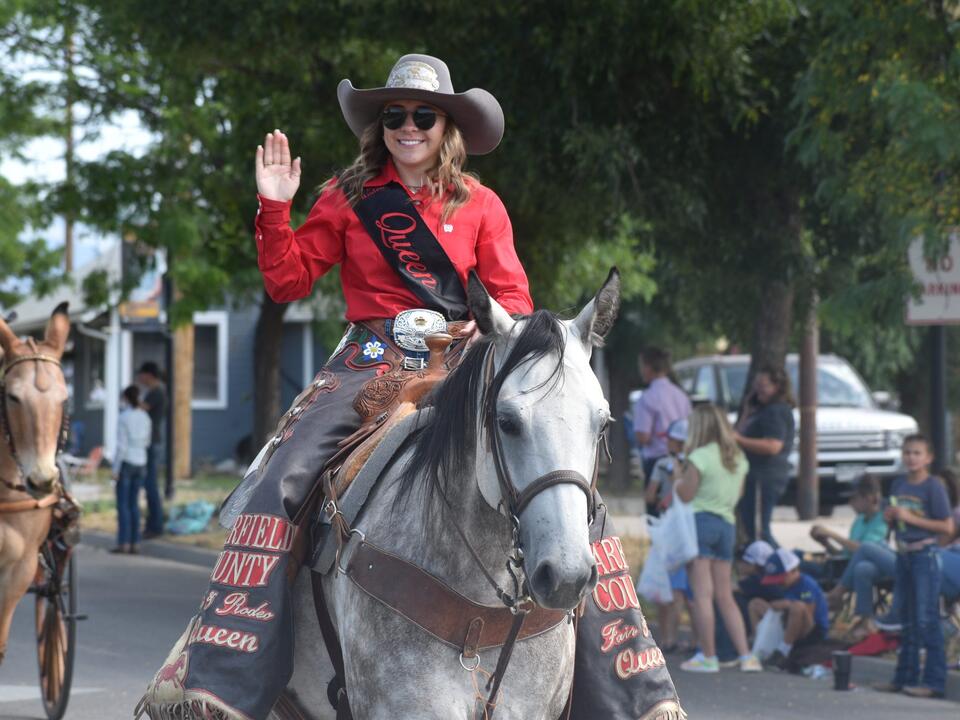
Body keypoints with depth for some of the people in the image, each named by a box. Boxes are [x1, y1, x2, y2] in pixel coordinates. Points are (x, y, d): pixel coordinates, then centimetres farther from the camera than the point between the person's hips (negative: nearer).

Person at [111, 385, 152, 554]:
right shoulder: (144, 417, 5)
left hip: (126, 463, -6)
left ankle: (124, 543, -5)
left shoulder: (123, 418, -13)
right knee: (134, 503, 10)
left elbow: (122, 446, -16)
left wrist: (116, 469, -12)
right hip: (140, 463, 6)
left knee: (122, 504, -2)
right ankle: (135, 543, 6)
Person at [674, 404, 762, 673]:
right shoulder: (738, 458, 10)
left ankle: (708, 657, -4)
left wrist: (677, 480, 7)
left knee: (702, 594, -4)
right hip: (726, 524, 7)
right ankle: (746, 655, 5)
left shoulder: (700, 457, -11)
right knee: (725, 596, 11)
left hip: (700, 521, -7)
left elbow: (685, 494, -12)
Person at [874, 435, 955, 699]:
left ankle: (934, 681, -6)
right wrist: (890, 517, -1)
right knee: (908, 620, 13)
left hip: (925, 555, -7)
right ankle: (905, 677, 19)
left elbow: (947, 527, -14)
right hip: (903, 555, 7)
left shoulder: (933, 486, -10)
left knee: (927, 619, -8)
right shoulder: (899, 484, 10)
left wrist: (911, 518, -17)